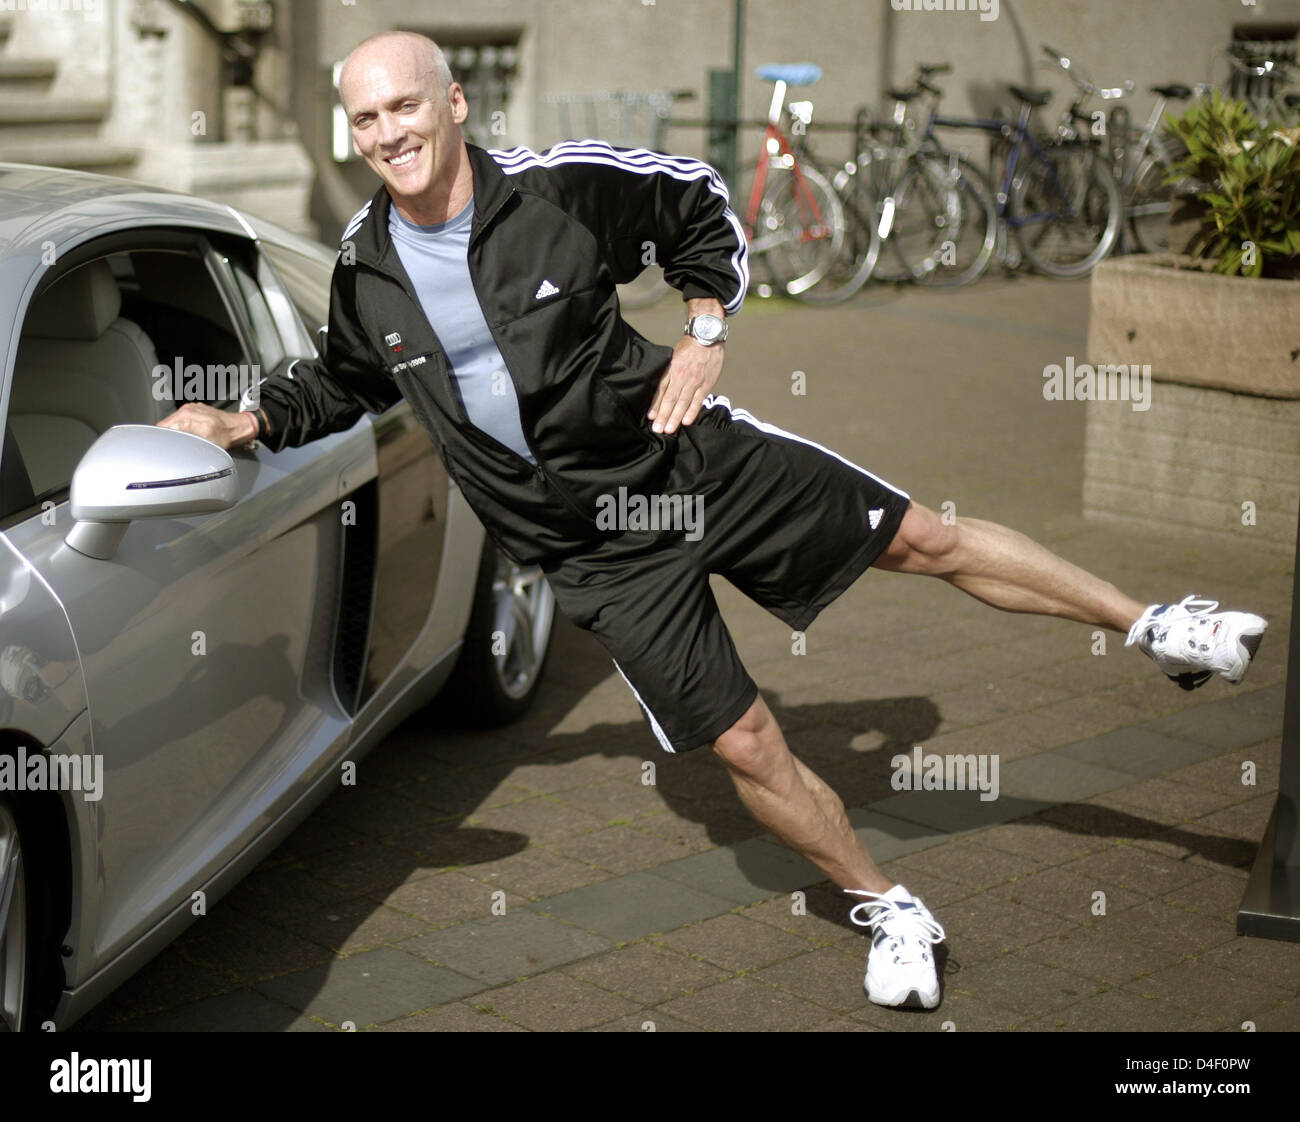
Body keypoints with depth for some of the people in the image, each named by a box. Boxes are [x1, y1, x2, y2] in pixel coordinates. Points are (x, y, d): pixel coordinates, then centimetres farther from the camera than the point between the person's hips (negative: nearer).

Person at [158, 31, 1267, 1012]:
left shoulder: (562, 183, -13)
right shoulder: (364, 268, -4)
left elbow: (699, 203, 4)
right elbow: (344, 380, 16)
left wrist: (708, 331, -5)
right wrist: (248, 419, 2)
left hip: (694, 457, -1)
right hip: (602, 553, 2)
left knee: (926, 539, 1)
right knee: (746, 745, 0)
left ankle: (1154, 625, 21)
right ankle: (888, 909, 22)